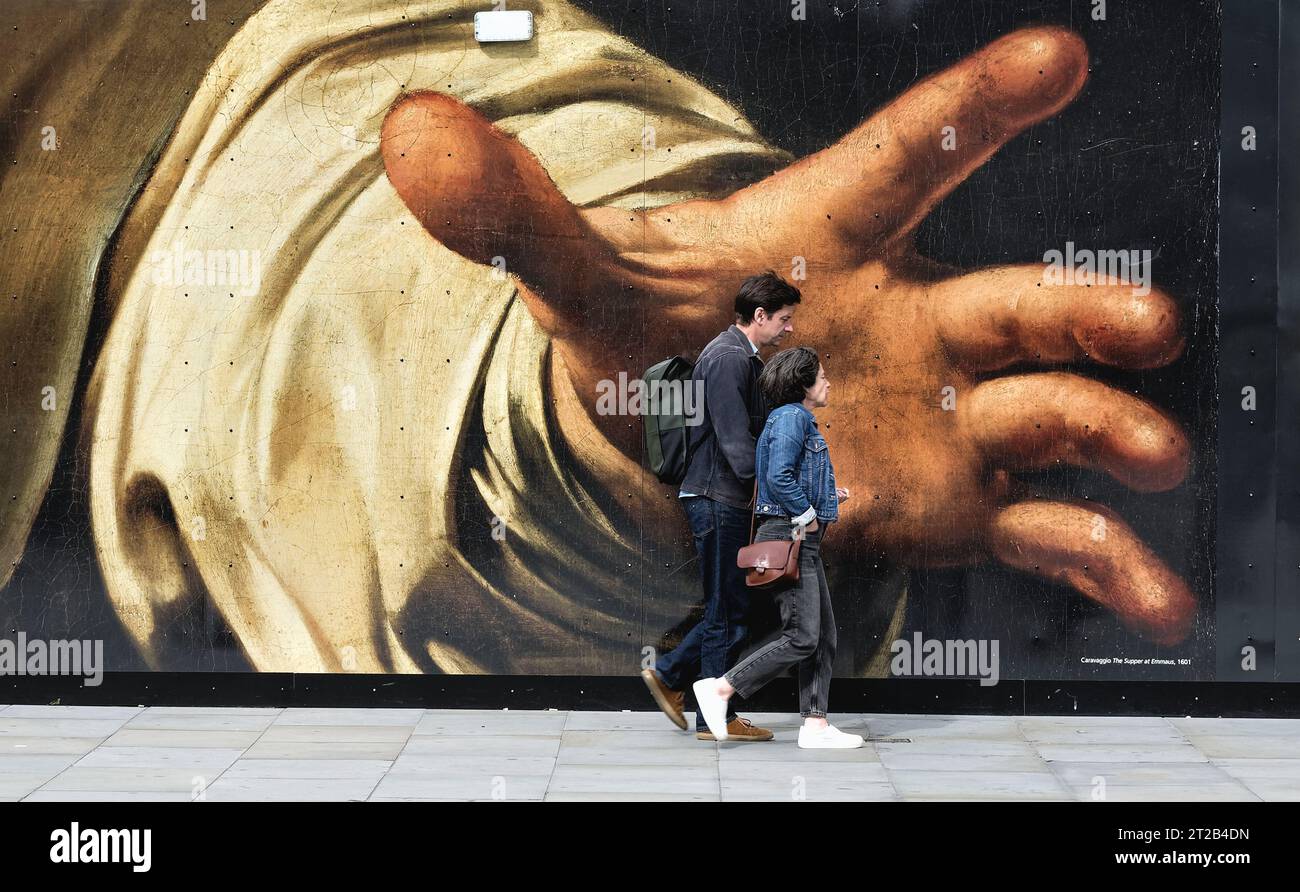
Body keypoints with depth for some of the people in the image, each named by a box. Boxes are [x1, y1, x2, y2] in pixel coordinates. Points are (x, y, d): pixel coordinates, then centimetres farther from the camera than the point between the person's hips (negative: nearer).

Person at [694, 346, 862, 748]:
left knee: (824, 635, 8)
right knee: (802, 638, -11)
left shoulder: (799, 420, 19)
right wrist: (809, 516, -16)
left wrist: (825, 497, 17)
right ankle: (719, 689, -7)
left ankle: (815, 725, 9)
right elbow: (778, 477, -26)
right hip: (790, 538, -11)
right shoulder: (791, 418, -13)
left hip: (801, 540, 11)